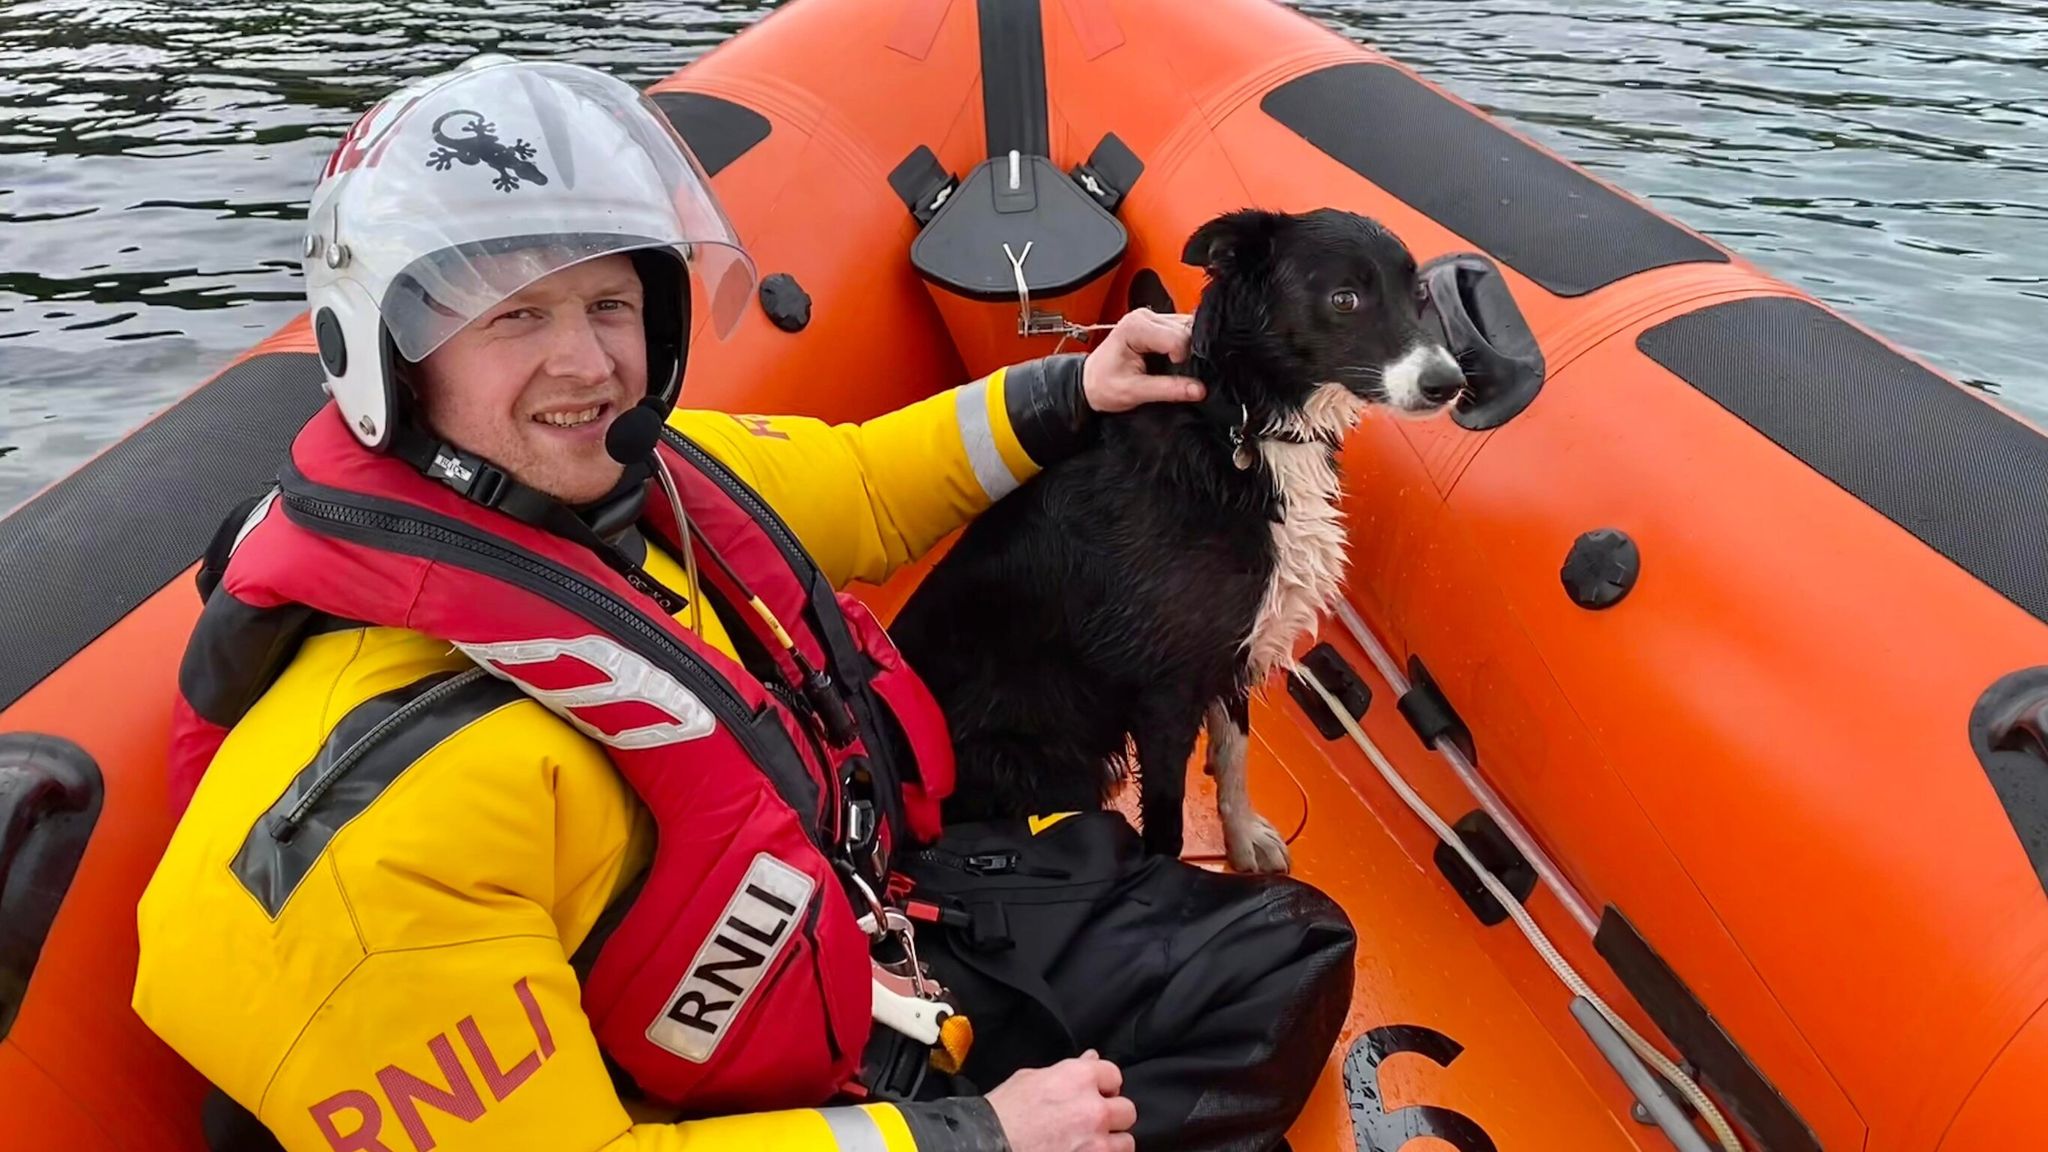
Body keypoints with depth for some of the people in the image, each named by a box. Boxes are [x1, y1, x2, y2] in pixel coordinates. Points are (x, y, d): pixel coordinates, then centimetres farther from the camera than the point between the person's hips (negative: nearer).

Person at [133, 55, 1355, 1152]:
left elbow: (858, 488, 12)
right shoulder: (380, 796, -34)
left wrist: (1063, 396, 9)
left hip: (881, 919, 8)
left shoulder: (638, 476, -10)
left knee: (1286, 951, 13)